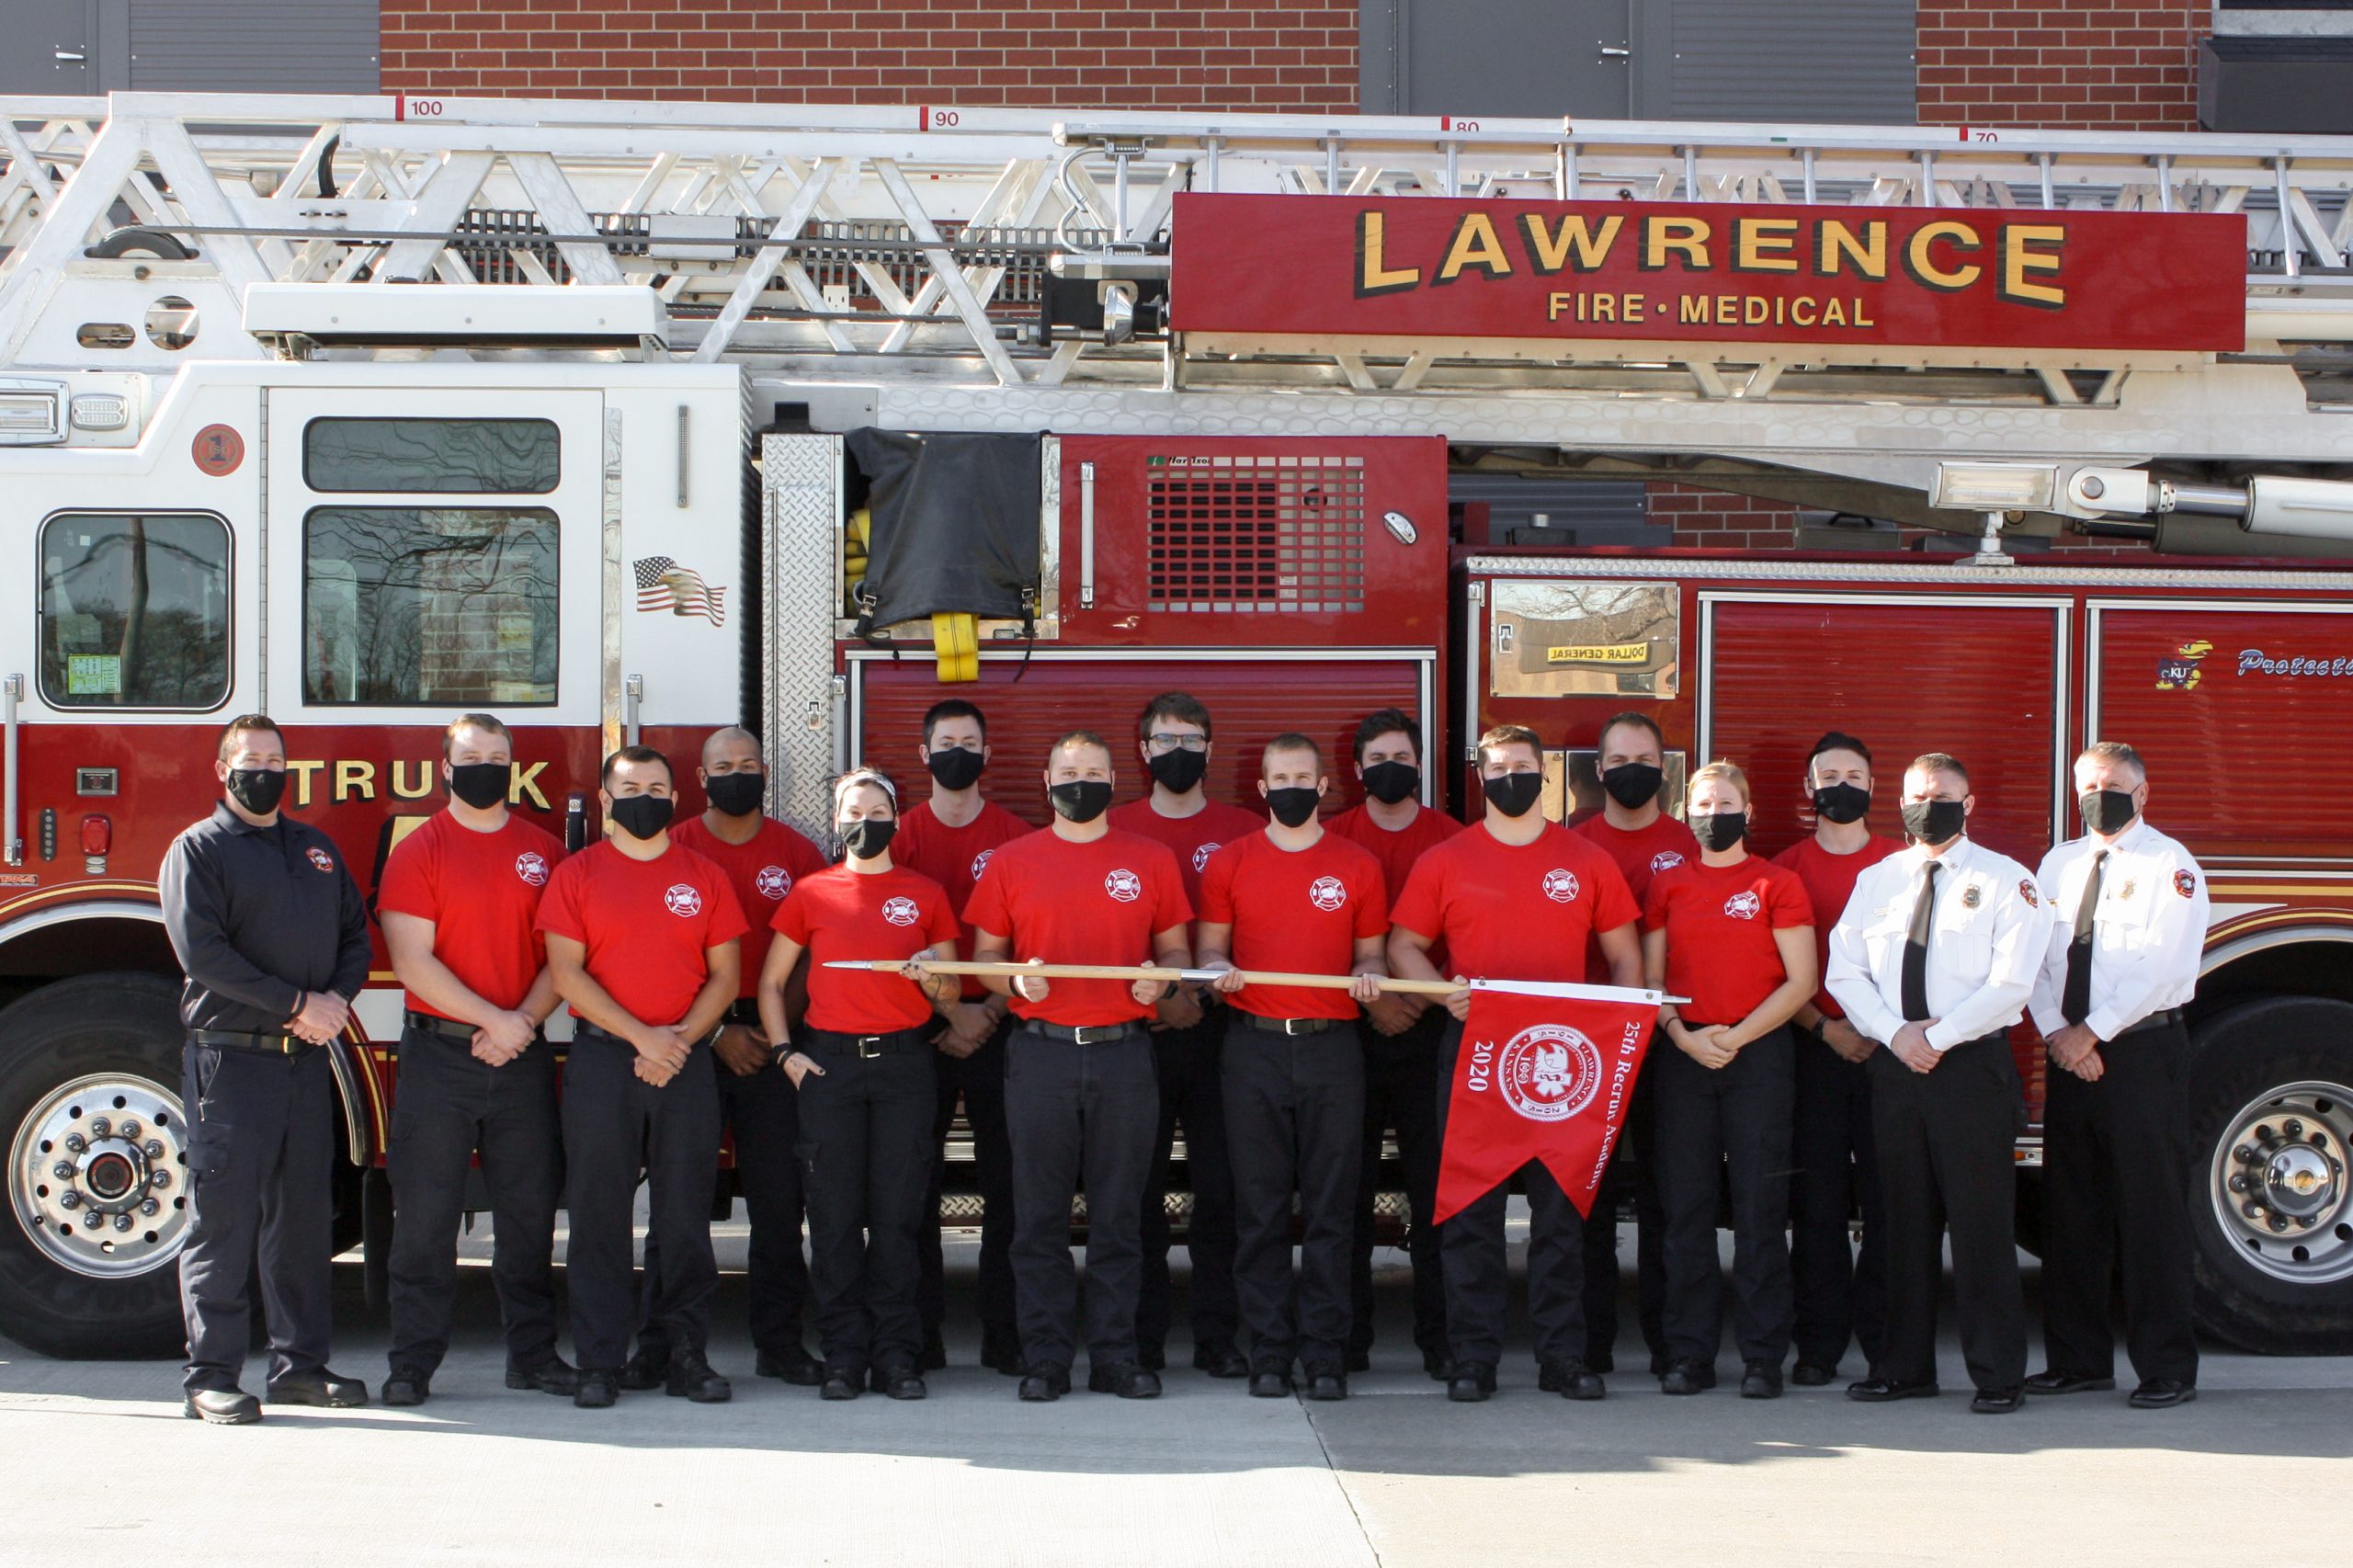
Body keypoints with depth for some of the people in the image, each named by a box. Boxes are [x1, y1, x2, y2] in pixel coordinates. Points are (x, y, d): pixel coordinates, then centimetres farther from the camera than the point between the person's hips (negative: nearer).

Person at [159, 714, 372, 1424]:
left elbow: (354, 934, 15)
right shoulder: (198, 850, -2)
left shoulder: (317, 849, 17)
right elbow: (202, 951, -13)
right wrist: (296, 1004, -16)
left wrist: (337, 999, -6)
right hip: (229, 1059, -6)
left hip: (306, 1060, 6)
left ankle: (299, 1363, 16)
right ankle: (210, 1376, 0)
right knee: (223, 1219, -4)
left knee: (303, 1217, 9)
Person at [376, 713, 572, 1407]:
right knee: (426, 1212, -1)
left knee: (529, 1207, 7)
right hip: (438, 1053, -3)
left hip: (523, 1055, 3)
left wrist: (523, 1023, -11)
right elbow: (412, 961, -8)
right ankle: (412, 1361, 5)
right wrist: (493, 1019, -13)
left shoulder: (544, 851, 9)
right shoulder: (418, 851, 0)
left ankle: (533, 1352, 16)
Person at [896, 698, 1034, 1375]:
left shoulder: (1017, 837, 6)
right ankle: (920, 1332, 8)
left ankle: (1004, 1335, 5)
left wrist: (990, 1012, -8)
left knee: (1005, 1180, -1)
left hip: (997, 1028, 0)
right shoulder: (900, 836, 6)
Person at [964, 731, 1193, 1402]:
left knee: (1119, 1213, 2)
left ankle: (1116, 1354, 9)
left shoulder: (1151, 861, 10)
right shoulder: (1011, 862, 8)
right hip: (1039, 1053, 0)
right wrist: (1015, 979, -9)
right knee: (1040, 1214, 2)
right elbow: (985, 955, 11)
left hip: (1123, 1052, 0)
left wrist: (1161, 977, -8)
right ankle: (1045, 1358, 8)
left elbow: (1175, 949, 13)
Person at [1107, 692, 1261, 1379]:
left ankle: (1217, 1336, 7)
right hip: (1135, 1030, 0)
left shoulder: (1245, 832, 8)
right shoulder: (1113, 829, 8)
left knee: (1220, 1180, 0)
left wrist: (1205, 996, -9)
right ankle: (1142, 1338, 7)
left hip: (1219, 1029, 0)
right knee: (1139, 1184, 1)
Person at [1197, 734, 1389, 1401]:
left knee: (1331, 1207, 0)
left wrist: (1369, 975, -8)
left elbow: (1370, 952, 14)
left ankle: (1324, 1352, 5)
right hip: (1254, 1048, 0)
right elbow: (1208, 946, 13)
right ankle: (1269, 1350, 7)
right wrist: (1218, 968, -8)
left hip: (1332, 1046, 0)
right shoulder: (1229, 863, 8)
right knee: (1259, 1208, 1)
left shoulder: (1358, 866, 9)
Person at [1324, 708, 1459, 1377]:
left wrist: (1425, 996, -8)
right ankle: (1349, 1333, 8)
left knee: (1433, 1181, -2)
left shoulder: (1451, 839, 7)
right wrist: (1370, 997, -10)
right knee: (1350, 1183, 1)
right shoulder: (1332, 838, 8)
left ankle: (1438, 1334, 5)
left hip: (1430, 1026, 0)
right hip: (1350, 1027, 0)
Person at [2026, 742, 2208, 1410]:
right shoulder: (2057, 865, 14)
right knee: (2071, 1211, 8)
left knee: (2151, 1213, -4)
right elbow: (2033, 954, 8)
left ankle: (2166, 1368, 2)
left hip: (2142, 1050, -6)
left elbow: (2160, 965, -13)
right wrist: (2057, 1034, -7)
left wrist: (2093, 1033, -15)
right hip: (2070, 1054, 6)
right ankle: (2078, 1359, 16)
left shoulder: (2169, 865, -4)